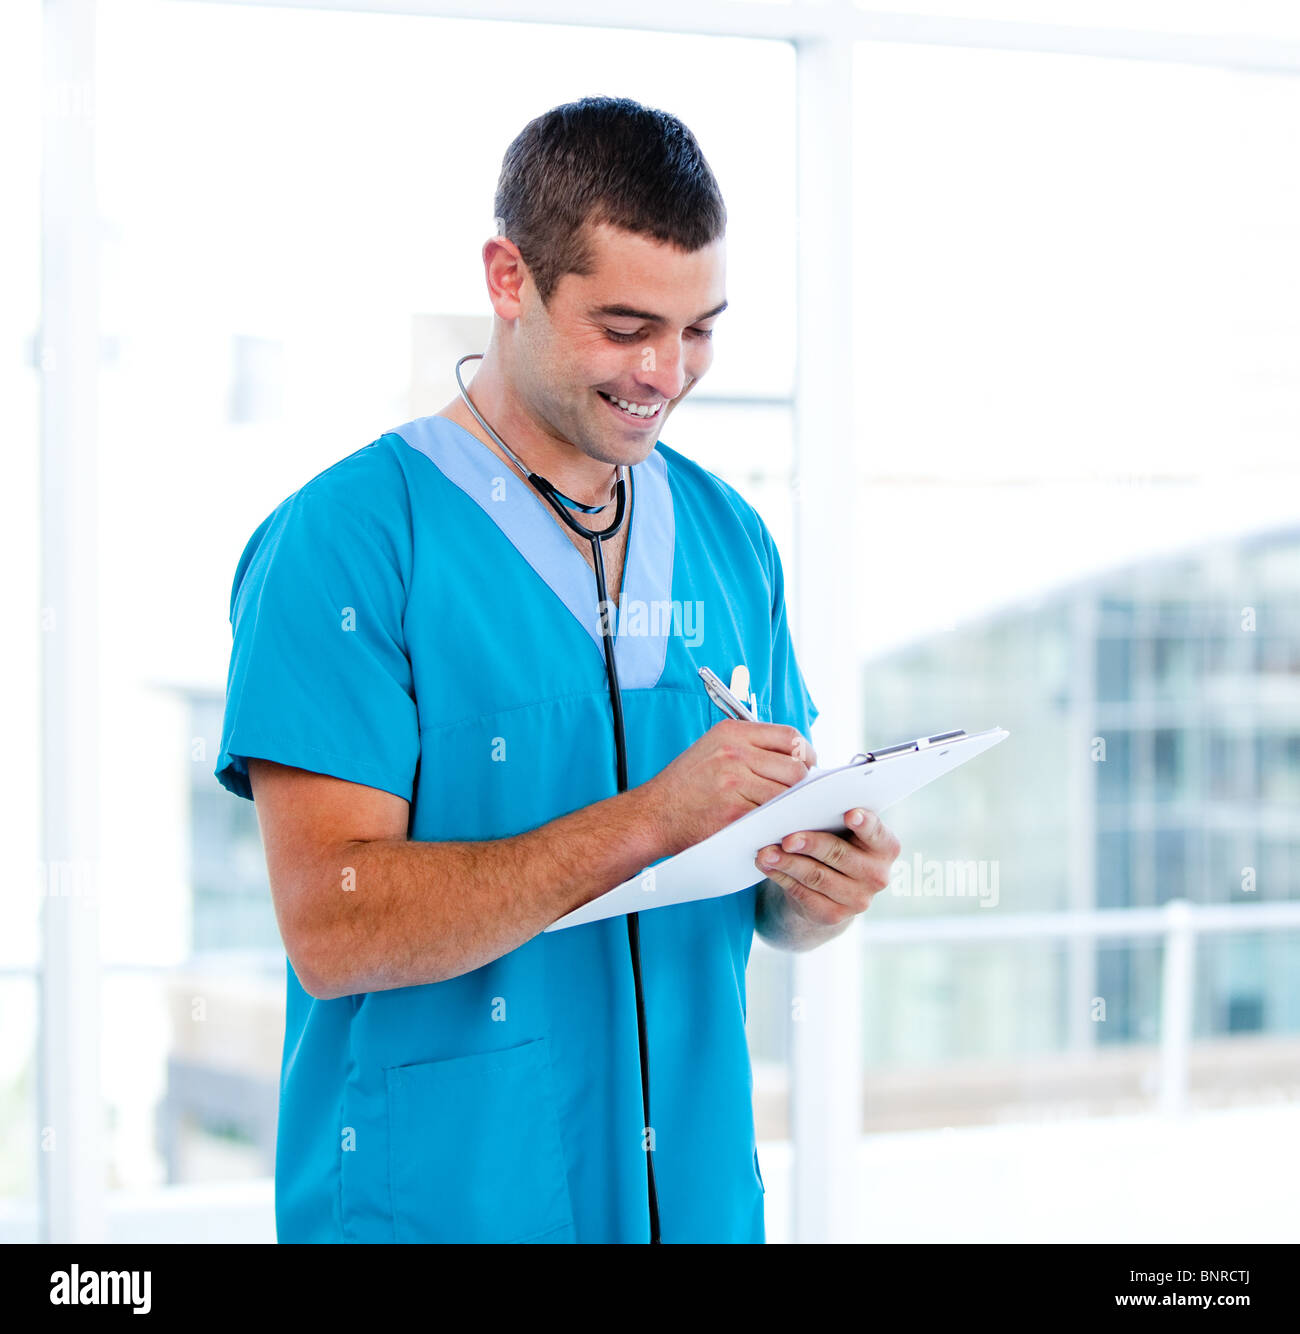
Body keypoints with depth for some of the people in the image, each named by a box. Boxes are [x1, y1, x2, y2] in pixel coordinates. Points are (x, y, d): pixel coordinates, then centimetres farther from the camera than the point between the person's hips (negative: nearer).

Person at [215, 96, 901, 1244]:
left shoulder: (729, 537, 7)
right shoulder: (343, 539, -12)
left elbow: (762, 890, 12)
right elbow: (332, 930, -20)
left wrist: (818, 889, -11)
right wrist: (650, 819, -26)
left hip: (696, 1192, 5)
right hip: (433, 1202, -5)